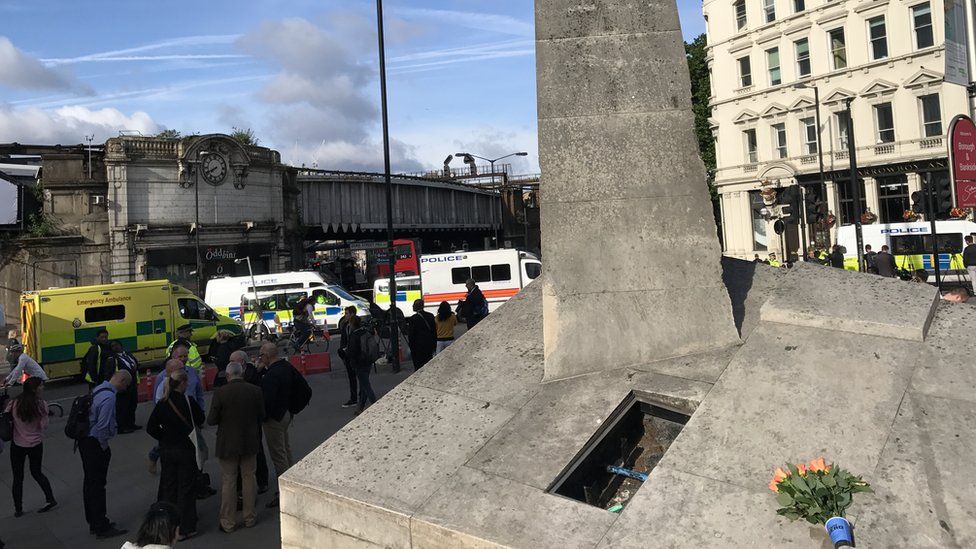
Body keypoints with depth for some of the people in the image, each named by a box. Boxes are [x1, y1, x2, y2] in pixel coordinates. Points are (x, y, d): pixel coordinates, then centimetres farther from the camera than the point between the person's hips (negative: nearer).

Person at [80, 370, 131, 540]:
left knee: (90, 482, 18)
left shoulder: (98, 389, 7)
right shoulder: (109, 397, -22)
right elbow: (103, 426, -24)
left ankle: (93, 522, 31)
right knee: (98, 485, -1)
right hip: (95, 445, -10)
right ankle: (102, 528, 8)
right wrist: (104, 447, -10)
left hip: (85, 441, 10)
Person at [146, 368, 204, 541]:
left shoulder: (162, 404, -4)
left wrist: (164, 437, 8)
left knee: (168, 487, 16)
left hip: (167, 450, 4)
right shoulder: (188, 401, -15)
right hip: (186, 450, -4)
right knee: (186, 488, 6)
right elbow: (201, 419, -2)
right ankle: (185, 528, 11)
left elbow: (151, 428, -2)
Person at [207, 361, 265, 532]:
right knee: (249, 478, 14)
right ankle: (249, 518, 24)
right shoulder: (256, 391, -7)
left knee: (228, 481, 8)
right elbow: (261, 417, 1)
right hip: (250, 442, 2)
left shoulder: (220, 393, -15)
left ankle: (228, 523, 17)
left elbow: (211, 420, -11)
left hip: (228, 444, -2)